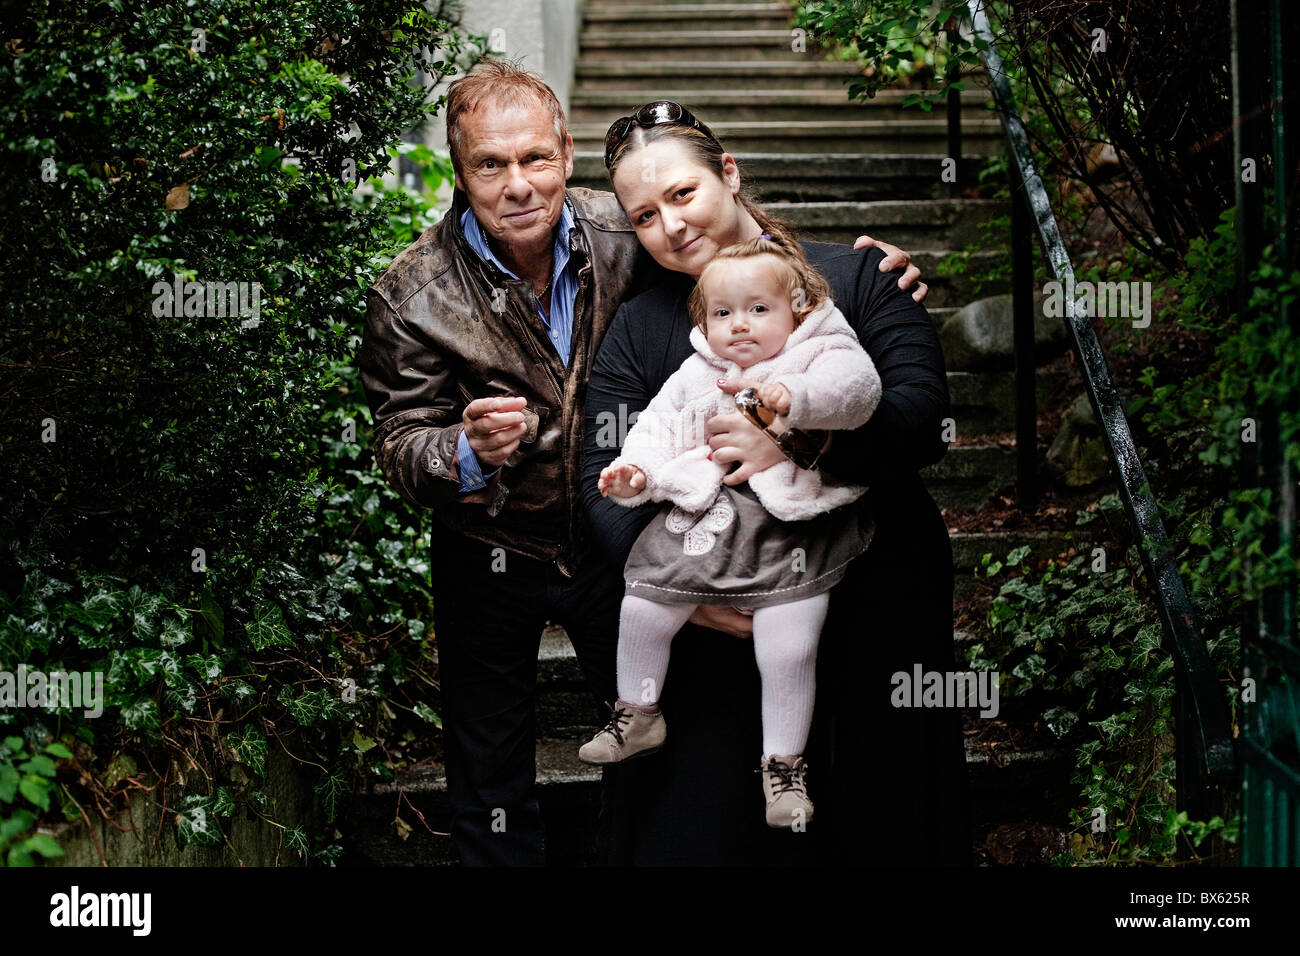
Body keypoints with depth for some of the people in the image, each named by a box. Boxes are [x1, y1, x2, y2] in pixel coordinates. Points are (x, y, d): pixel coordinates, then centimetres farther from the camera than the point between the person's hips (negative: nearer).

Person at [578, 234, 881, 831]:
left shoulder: (818, 353, 1)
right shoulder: (694, 377, 16)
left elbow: (857, 384, -17)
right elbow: (658, 425, 17)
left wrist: (798, 396, -34)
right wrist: (636, 470, -2)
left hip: (790, 526, -4)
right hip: (702, 517, 4)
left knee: (789, 648, -14)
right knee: (640, 612, 2)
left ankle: (784, 762, 7)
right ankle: (637, 716, 28)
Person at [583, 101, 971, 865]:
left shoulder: (856, 277, 3)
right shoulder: (637, 331, 10)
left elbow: (924, 413, -10)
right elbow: (608, 484, -1)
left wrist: (799, 444, -26)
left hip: (873, 604, -1)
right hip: (719, 627, 1)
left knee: (886, 826, 7)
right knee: (696, 826, -2)